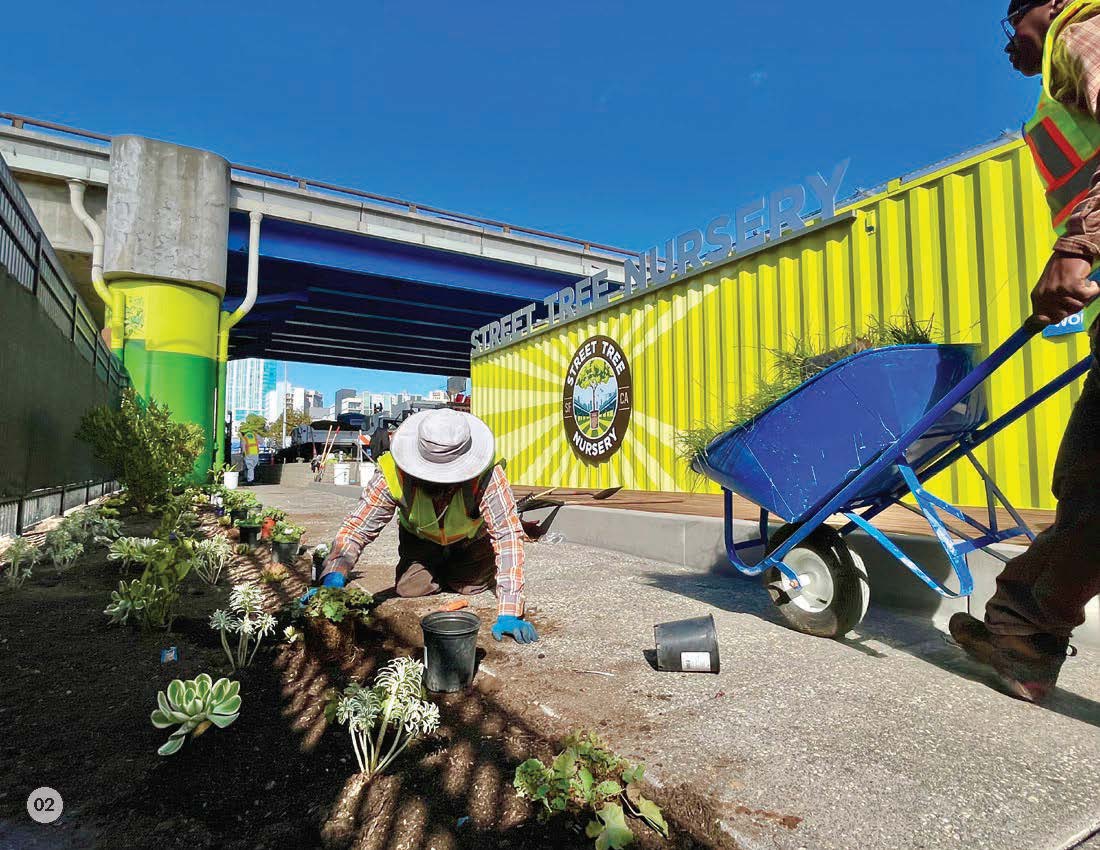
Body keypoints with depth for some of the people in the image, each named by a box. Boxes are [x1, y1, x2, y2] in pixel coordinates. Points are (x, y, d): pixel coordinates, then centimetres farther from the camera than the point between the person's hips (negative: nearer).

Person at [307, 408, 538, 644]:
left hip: (472, 538, -1)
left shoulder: (487, 474, -43)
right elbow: (356, 528, -30)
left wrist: (509, 613, -46)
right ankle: (442, 571, 23)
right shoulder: (393, 473, -37)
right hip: (421, 537, 1)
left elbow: (509, 535, -42)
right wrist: (332, 580, -47)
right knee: (409, 588, -10)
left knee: (474, 585, -13)